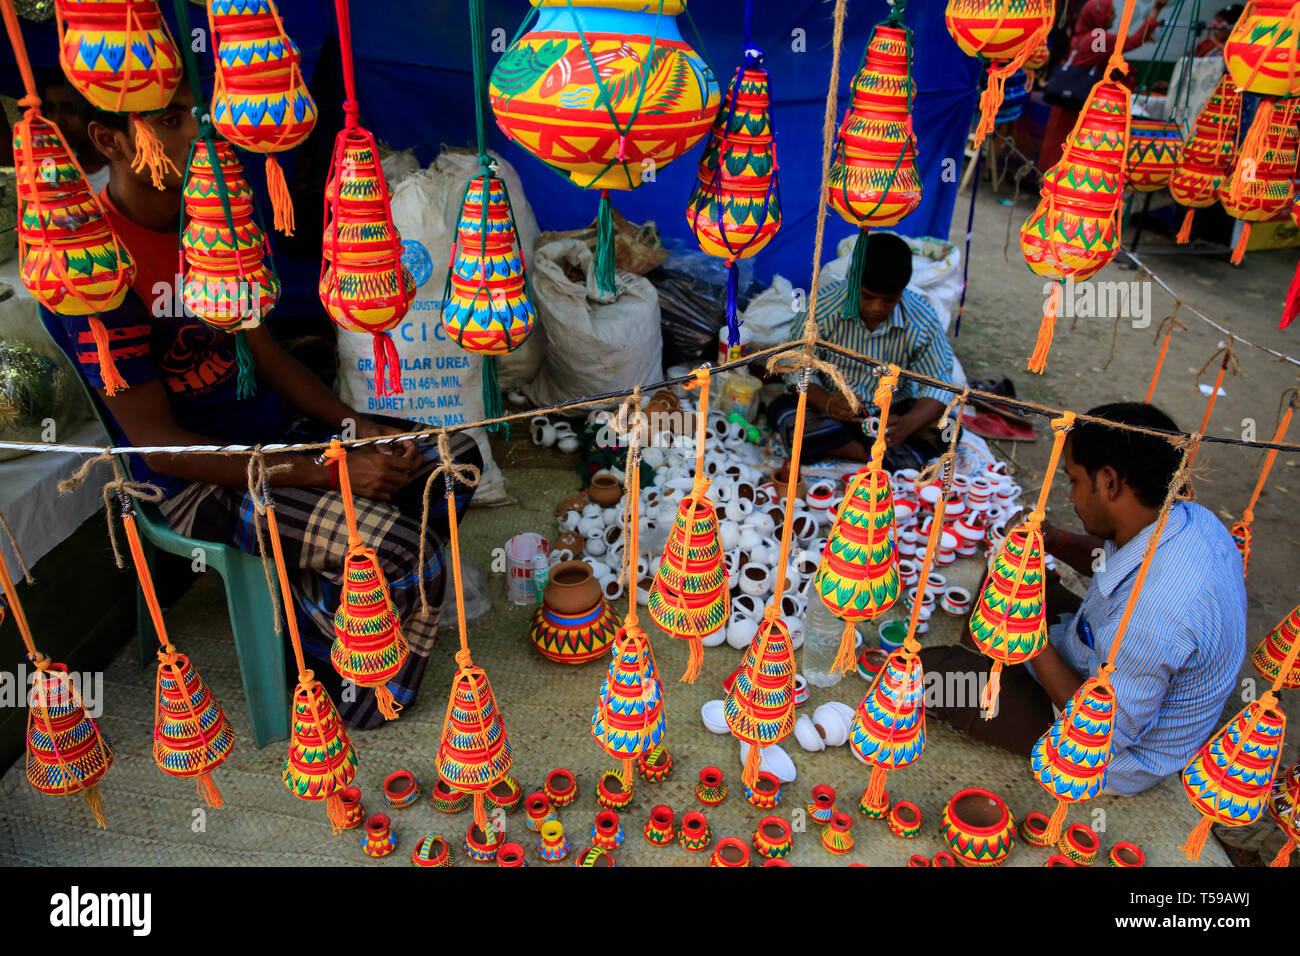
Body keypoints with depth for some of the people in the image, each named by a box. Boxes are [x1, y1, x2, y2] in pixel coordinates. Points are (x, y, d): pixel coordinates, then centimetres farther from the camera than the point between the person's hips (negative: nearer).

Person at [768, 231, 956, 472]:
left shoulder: (923, 320, -15)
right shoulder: (824, 307, -18)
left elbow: (938, 386, -14)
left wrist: (908, 424, -36)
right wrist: (826, 403, -36)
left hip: (892, 411, 1)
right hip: (835, 410, 0)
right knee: (780, 410, -29)